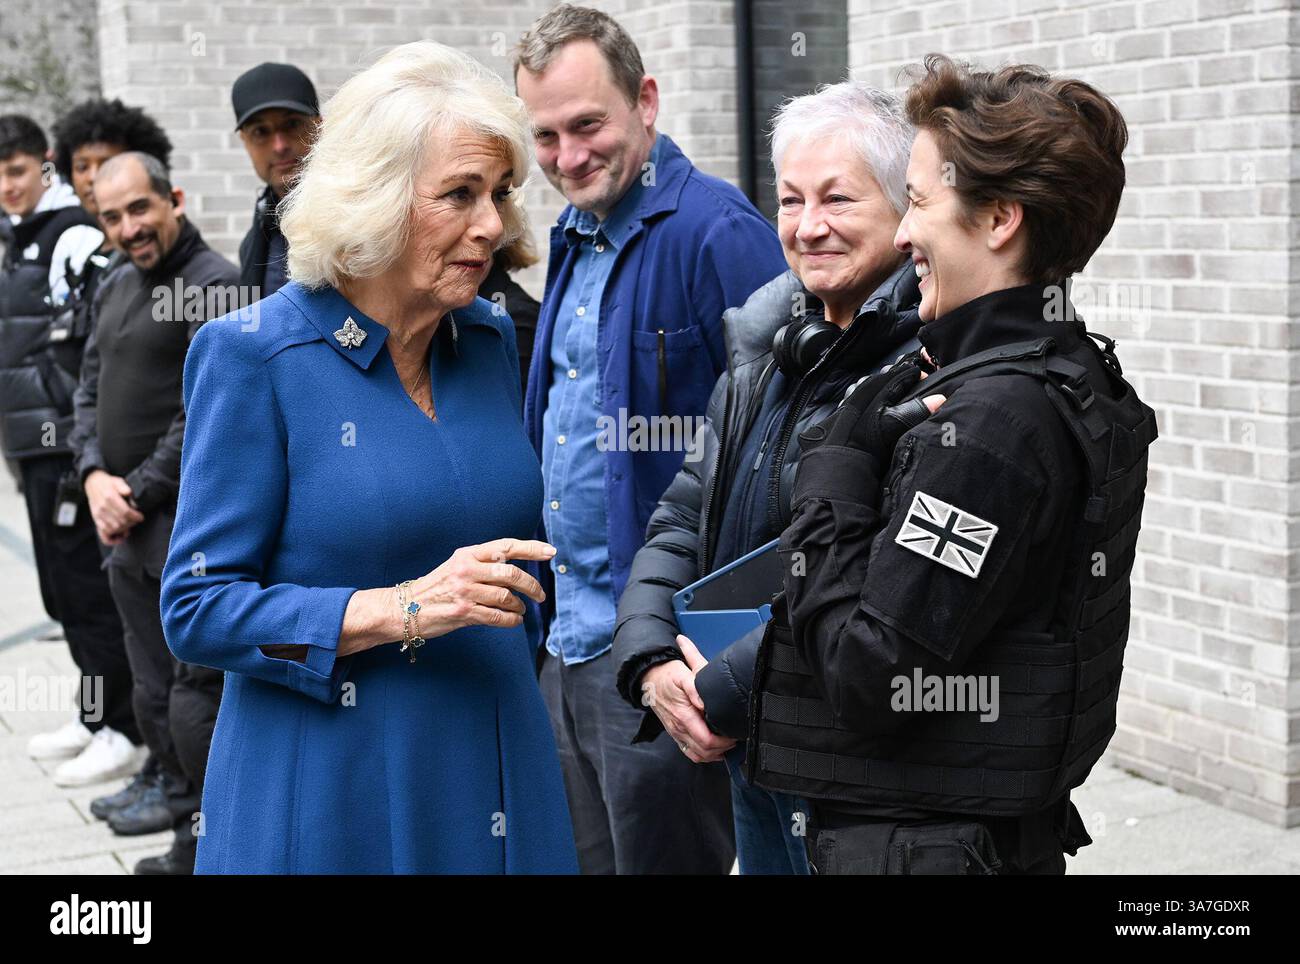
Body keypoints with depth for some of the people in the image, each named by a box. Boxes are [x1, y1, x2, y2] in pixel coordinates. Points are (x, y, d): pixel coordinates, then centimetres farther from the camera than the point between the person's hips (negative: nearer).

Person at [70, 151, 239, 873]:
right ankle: (185, 811, 31)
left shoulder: (212, 285, -12)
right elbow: (90, 393, 16)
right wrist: (96, 477, -3)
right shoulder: (115, 290, 16)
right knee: (153, 695, 17)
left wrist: (139, 493, -13)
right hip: (127, 529, 9)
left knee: (196, 701, -7)